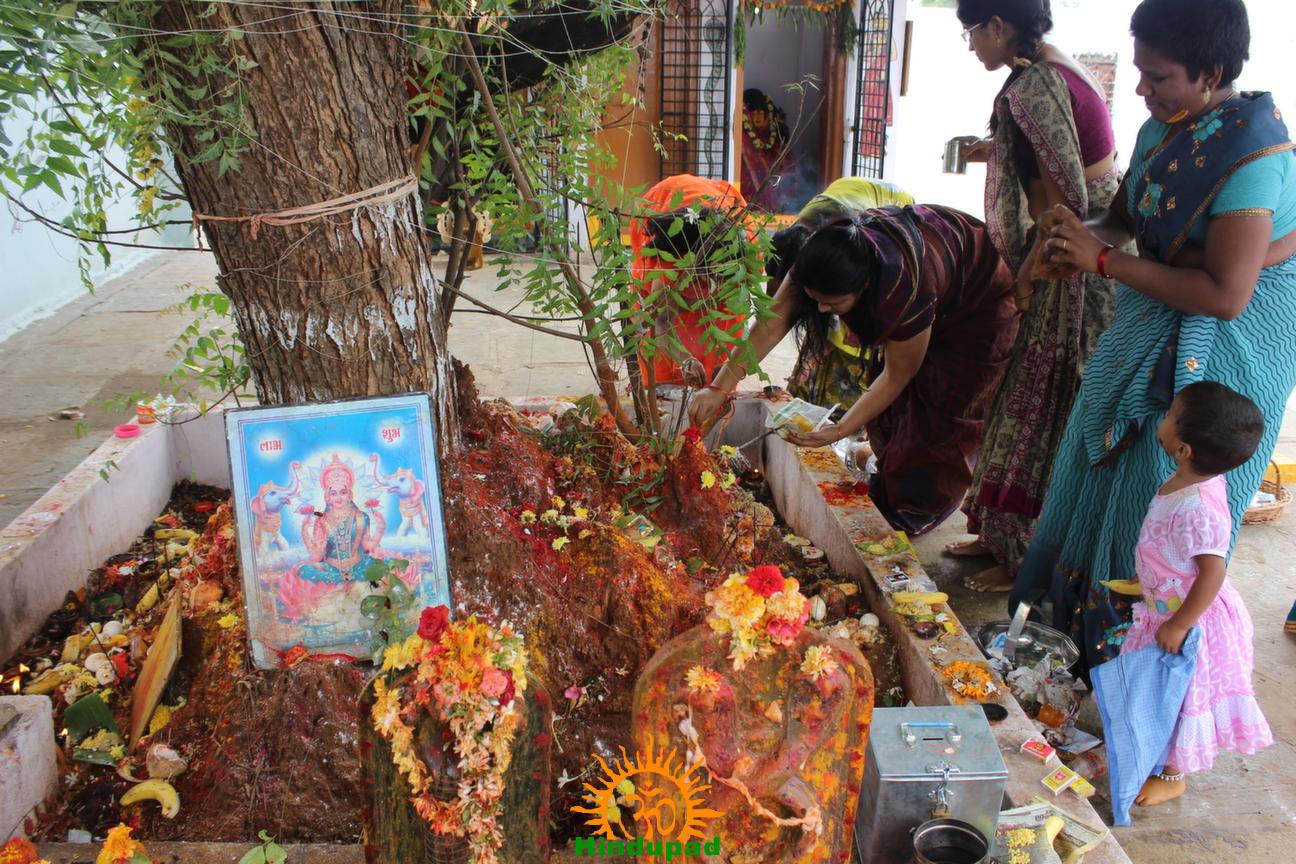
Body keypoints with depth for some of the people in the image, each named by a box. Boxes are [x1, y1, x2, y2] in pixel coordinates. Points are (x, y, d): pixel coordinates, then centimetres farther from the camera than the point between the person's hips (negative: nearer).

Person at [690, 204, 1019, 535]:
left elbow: (897, 376, -30)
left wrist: (840, 431, -31)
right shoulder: (821, 258, -29)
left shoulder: (908, 292, -44)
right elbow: (770, 325, -28)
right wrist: (719, 388, -34)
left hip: (981, 293, -6)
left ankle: (922, 507, 17)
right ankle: (891, 477, 28)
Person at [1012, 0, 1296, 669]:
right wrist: (1083, 233, -11)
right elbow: (1123, 217, 12)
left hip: (1231, 339, -8)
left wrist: (1103, 260, -28)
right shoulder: (1163, 128, -2)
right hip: (1154, 326, 8)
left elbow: (1226, 294, -30)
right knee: (1101, 466, 17)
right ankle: (1071, 609, 35)